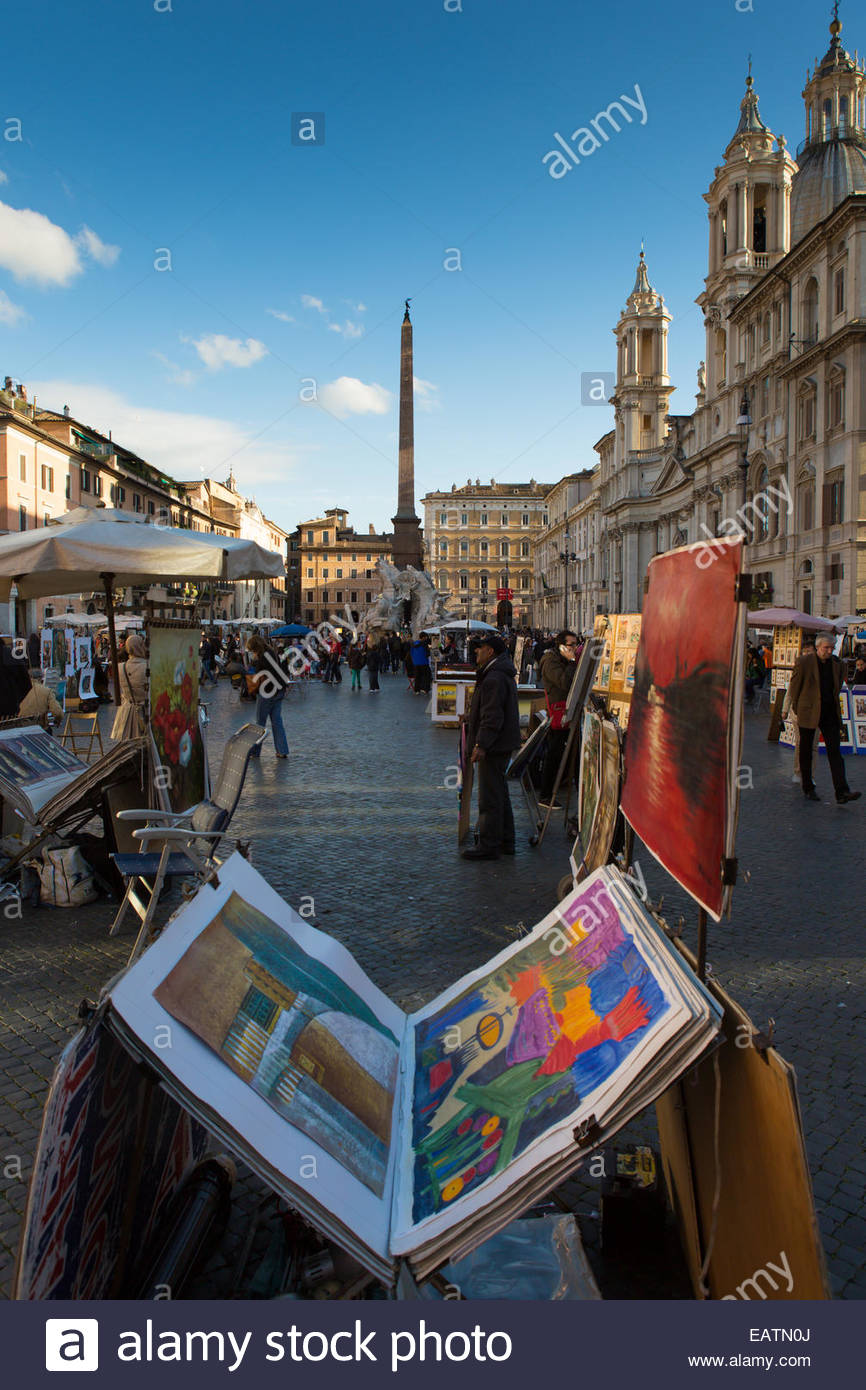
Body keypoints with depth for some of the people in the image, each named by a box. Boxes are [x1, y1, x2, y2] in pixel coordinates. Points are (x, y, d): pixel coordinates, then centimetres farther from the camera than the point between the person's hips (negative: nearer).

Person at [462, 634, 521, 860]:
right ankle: (505, 841, 27)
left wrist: (481, 744, -27)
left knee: (489, 798, -4)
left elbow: (492, 717, -25)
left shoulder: (493, 679, -20)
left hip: (493, 747, -11)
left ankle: (489, 846, 2)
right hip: (503, 745, 11)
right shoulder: (504, 674, 15)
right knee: (500, 793, 18)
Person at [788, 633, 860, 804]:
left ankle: (842, 792, -10)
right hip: (808, 713, -3)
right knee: (806, 751, 7)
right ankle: (808, 789, 19)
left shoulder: (836, 663, 5)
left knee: (834, 751, -5)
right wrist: (796, 710, 2)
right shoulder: (804, 662, -9)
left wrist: (833, 704, 16)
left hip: (830, 713, 3)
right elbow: (794, 686, -2)